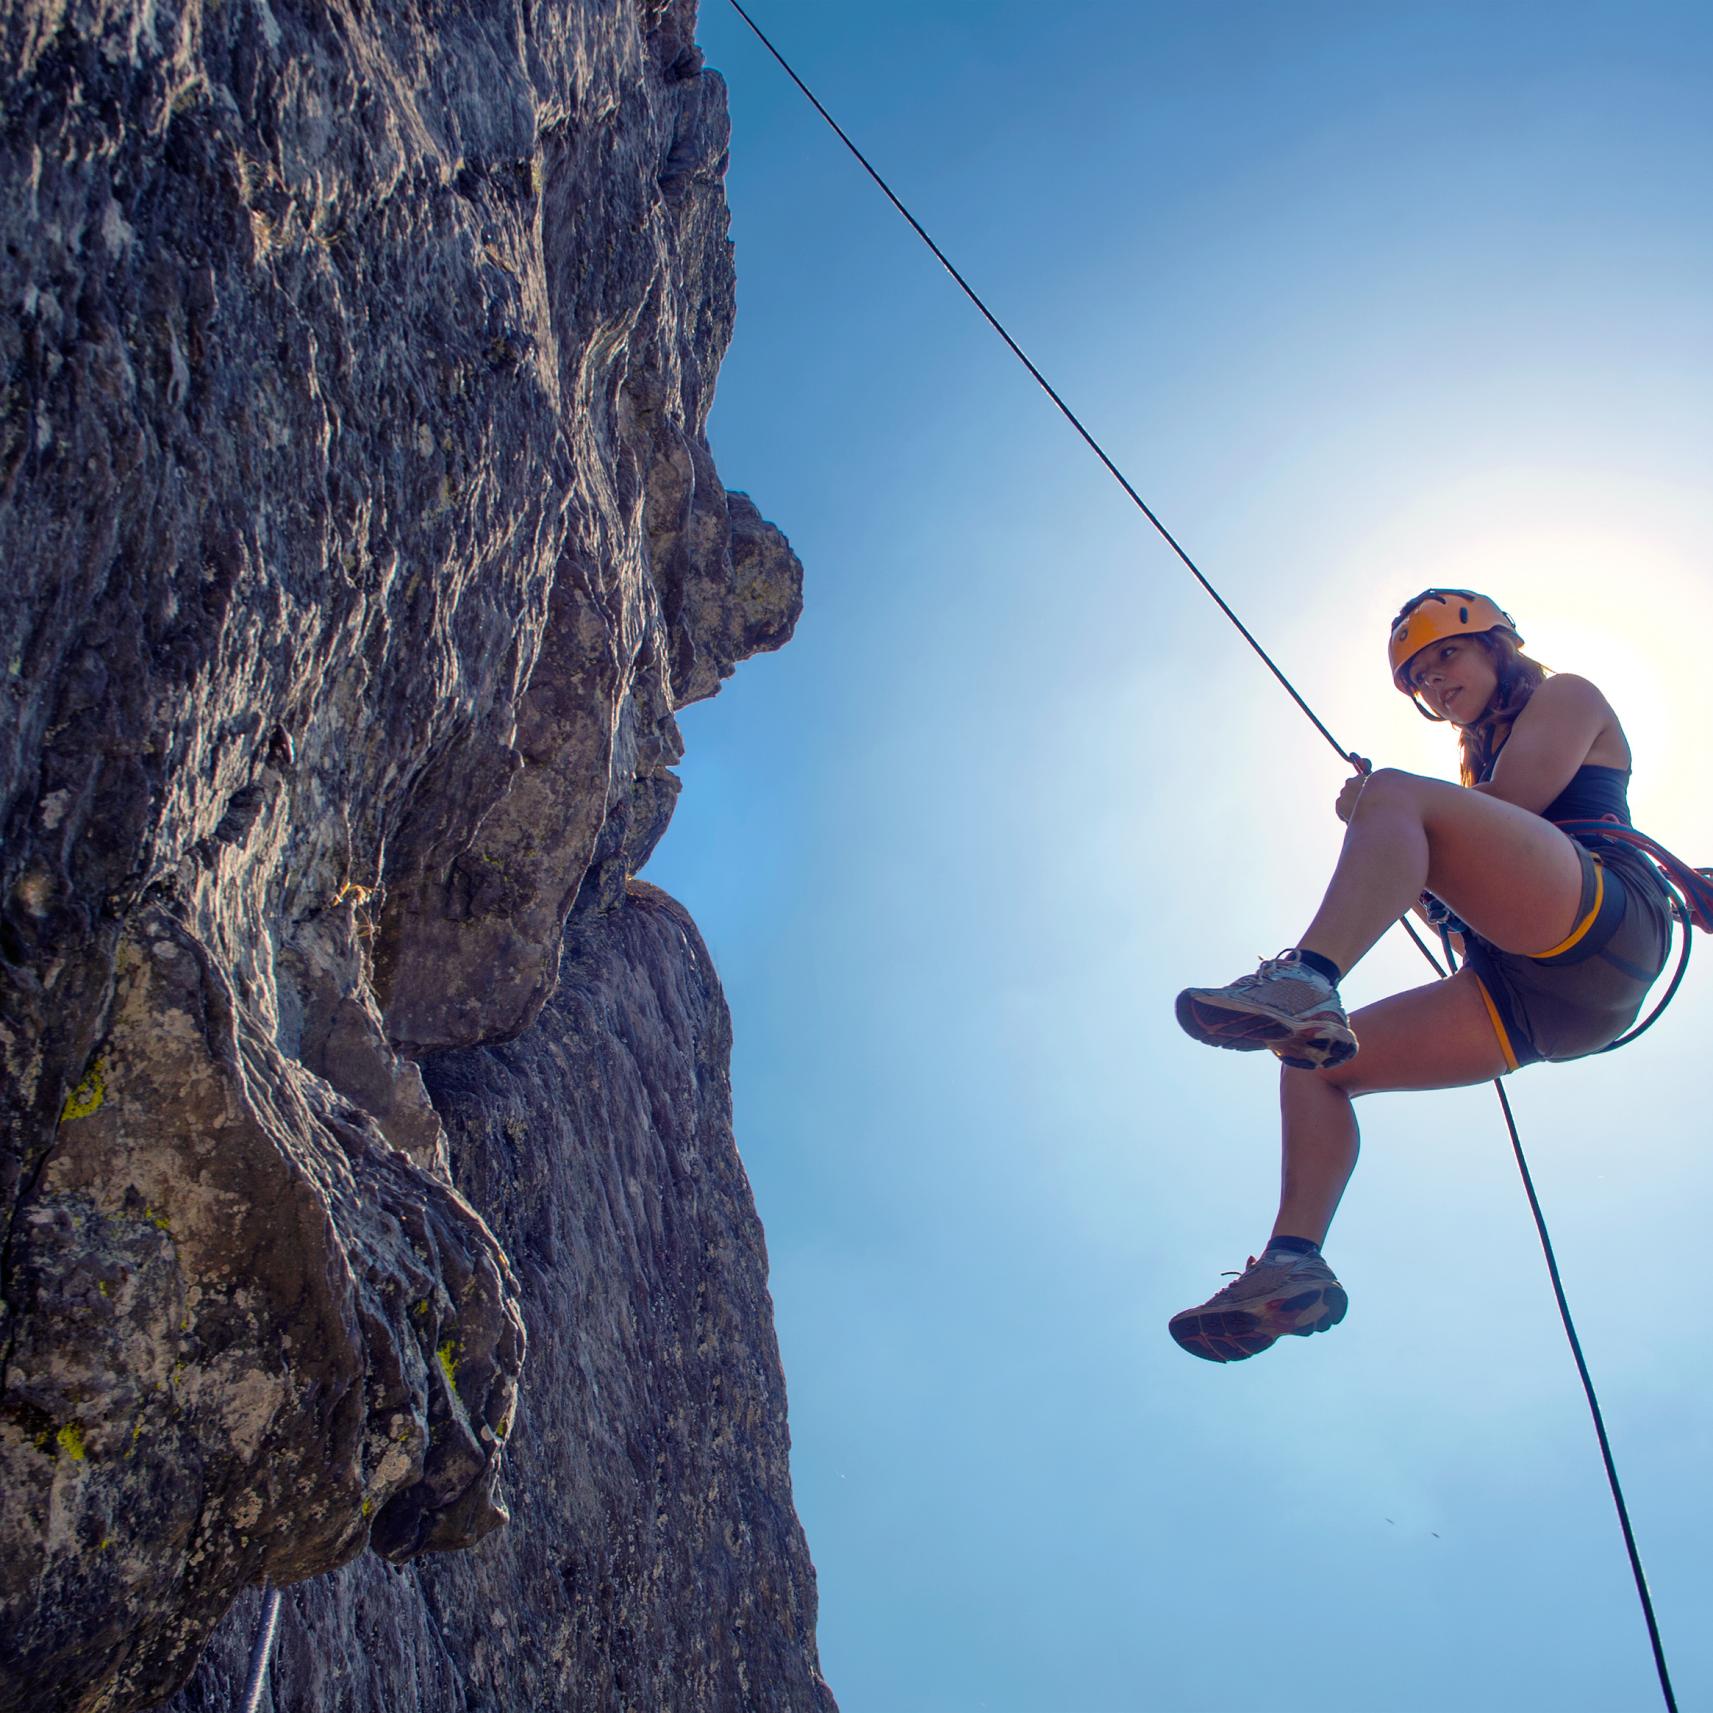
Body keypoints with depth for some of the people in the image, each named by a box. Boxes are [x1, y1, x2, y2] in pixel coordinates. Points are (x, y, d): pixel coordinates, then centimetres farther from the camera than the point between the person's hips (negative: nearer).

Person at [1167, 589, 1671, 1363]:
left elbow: (1513, 801, -2)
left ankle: (1304, 980, -52)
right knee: (1314, 1060, -4)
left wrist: (1372, 809, 8)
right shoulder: (1474, 772, 38)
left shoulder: (1567, 696, 19)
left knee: (1396, 794, -27)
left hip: (1605, 916, -8)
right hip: (1526, 997, 8)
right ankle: (1293, 1263, -20)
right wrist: (1409, 877, 10)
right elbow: (1456, 915, 29)